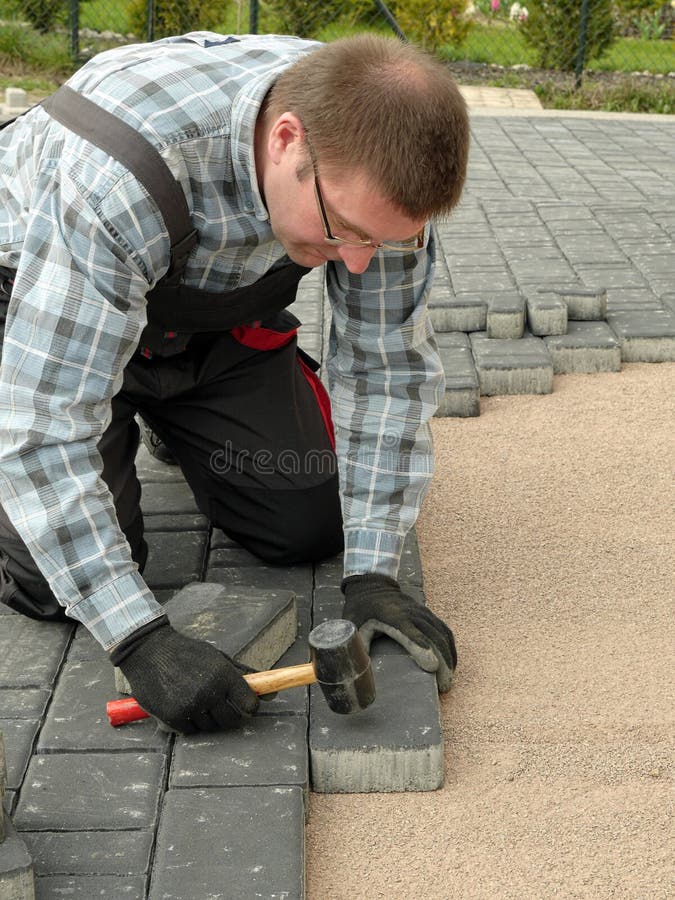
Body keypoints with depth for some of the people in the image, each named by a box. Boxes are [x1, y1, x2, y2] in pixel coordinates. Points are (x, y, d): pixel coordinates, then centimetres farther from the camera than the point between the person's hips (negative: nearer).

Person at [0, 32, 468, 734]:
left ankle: (174, 423, 26)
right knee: (57, 584, -15)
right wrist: (143, 642, -42)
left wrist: (373, 577, -21)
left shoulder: (369, 162, -27)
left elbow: (387, 366, -17)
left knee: (310, 528, -1)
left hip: (216, 310, 4)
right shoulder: (119, 175, -43)